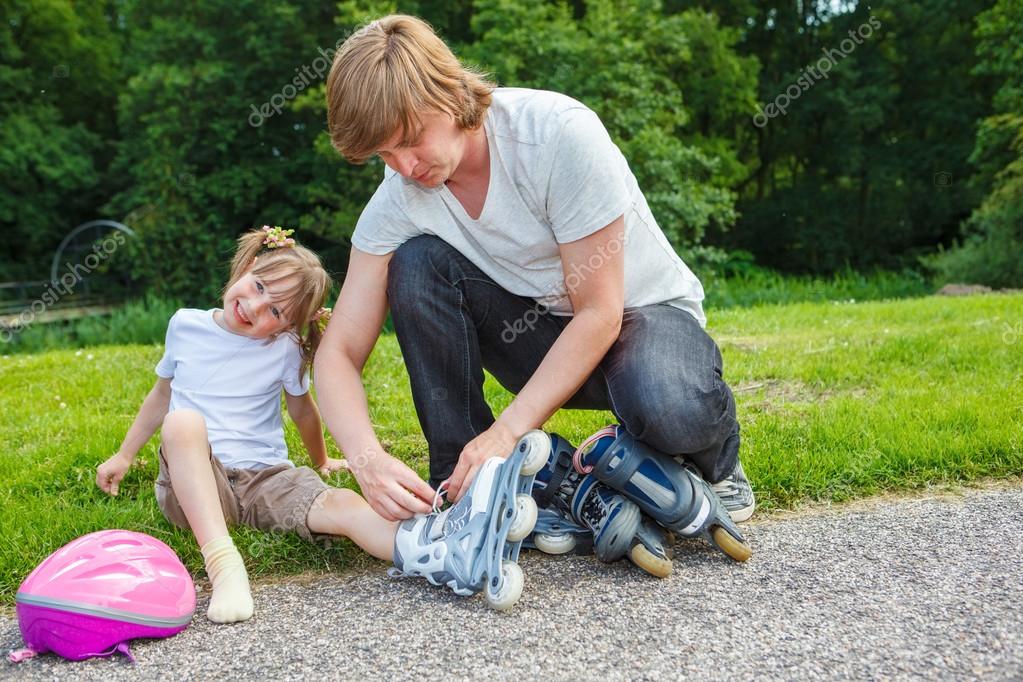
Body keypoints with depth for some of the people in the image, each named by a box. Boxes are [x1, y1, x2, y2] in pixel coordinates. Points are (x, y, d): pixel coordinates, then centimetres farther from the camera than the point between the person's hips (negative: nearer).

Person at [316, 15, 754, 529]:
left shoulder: (560, 132, -27)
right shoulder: (399, 200, -14)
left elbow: (600, 312, -25)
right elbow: (339, 352, -14)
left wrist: (506, 432, -30)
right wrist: (368, 459, -34)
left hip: (642, 311, -3)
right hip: (543, 330, 4)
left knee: (671, 415, -38)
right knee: (415, 262, -21)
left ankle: (712, 456, 2)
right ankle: (459, 480, -10)